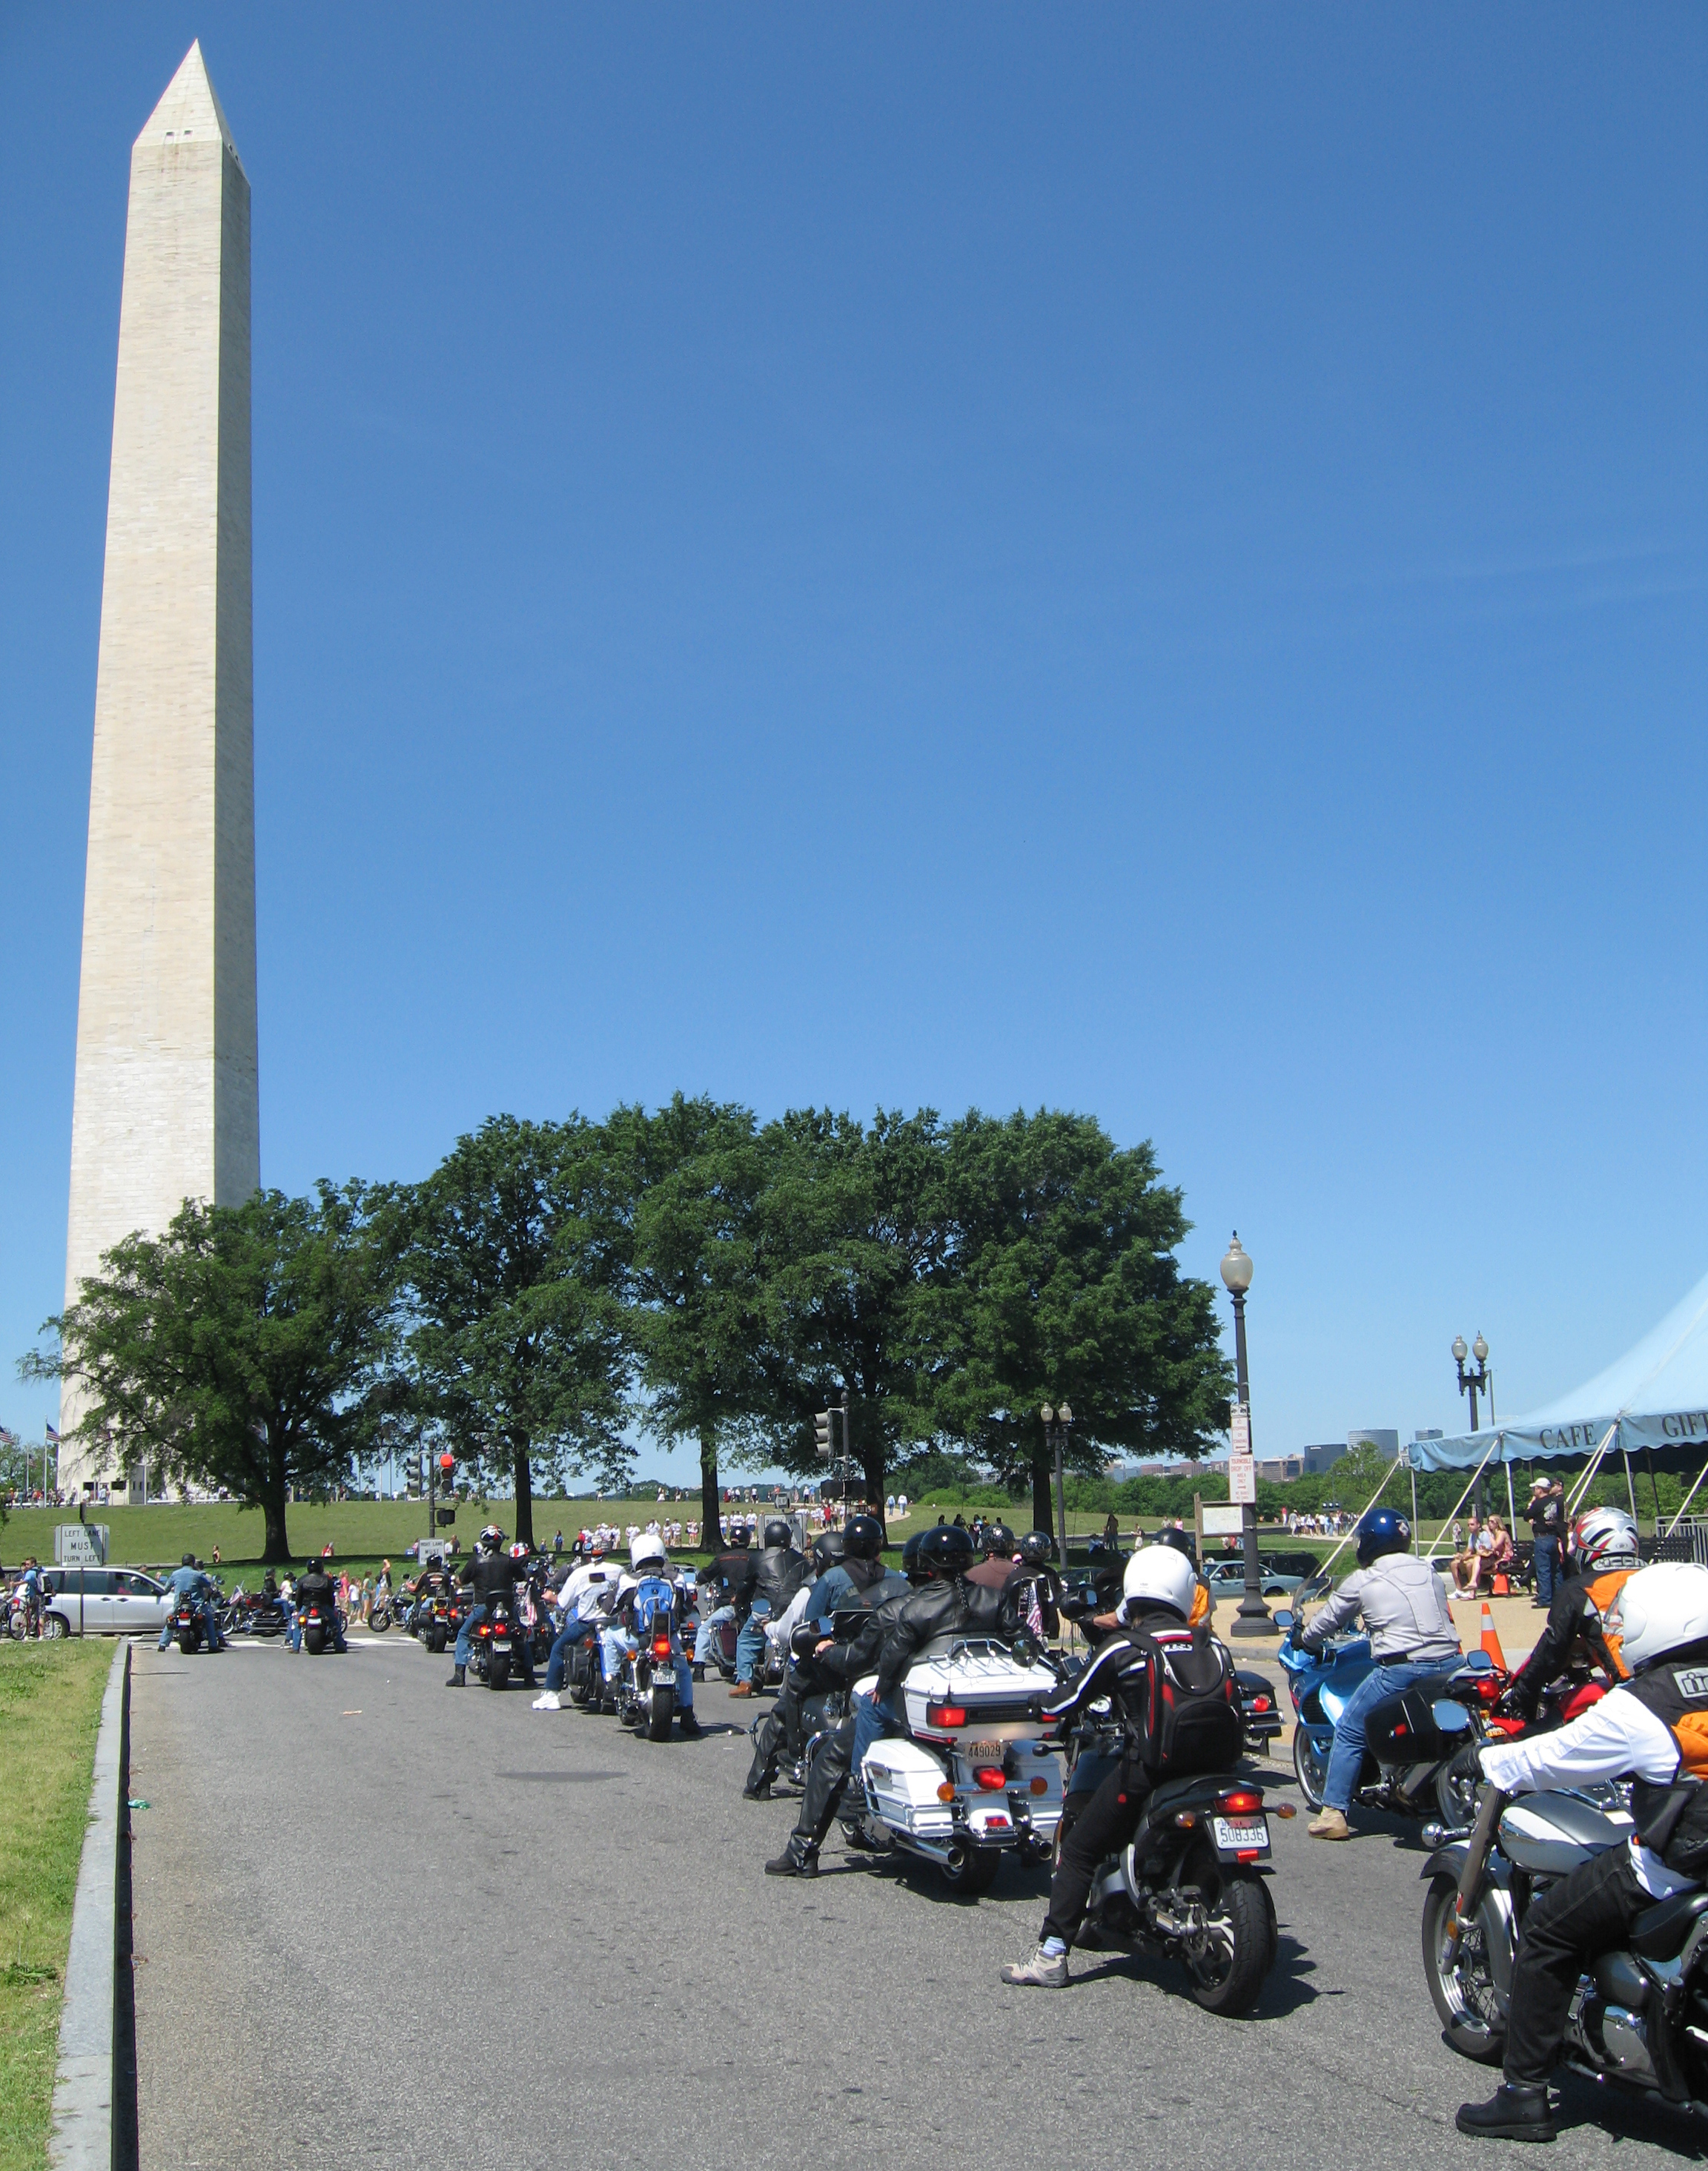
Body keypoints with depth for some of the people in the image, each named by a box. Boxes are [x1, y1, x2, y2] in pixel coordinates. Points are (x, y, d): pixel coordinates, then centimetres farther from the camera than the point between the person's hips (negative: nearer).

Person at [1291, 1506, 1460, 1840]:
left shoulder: (1362, 1581, 2)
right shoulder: (1429, 1572, 15)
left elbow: (1328, 1618, 15)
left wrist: (1303, 1639, 34)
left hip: (1401, 1669, -5)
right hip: (1448, 1663, 5)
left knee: (1349, 1731, 5)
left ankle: (1333, 1813, 1)